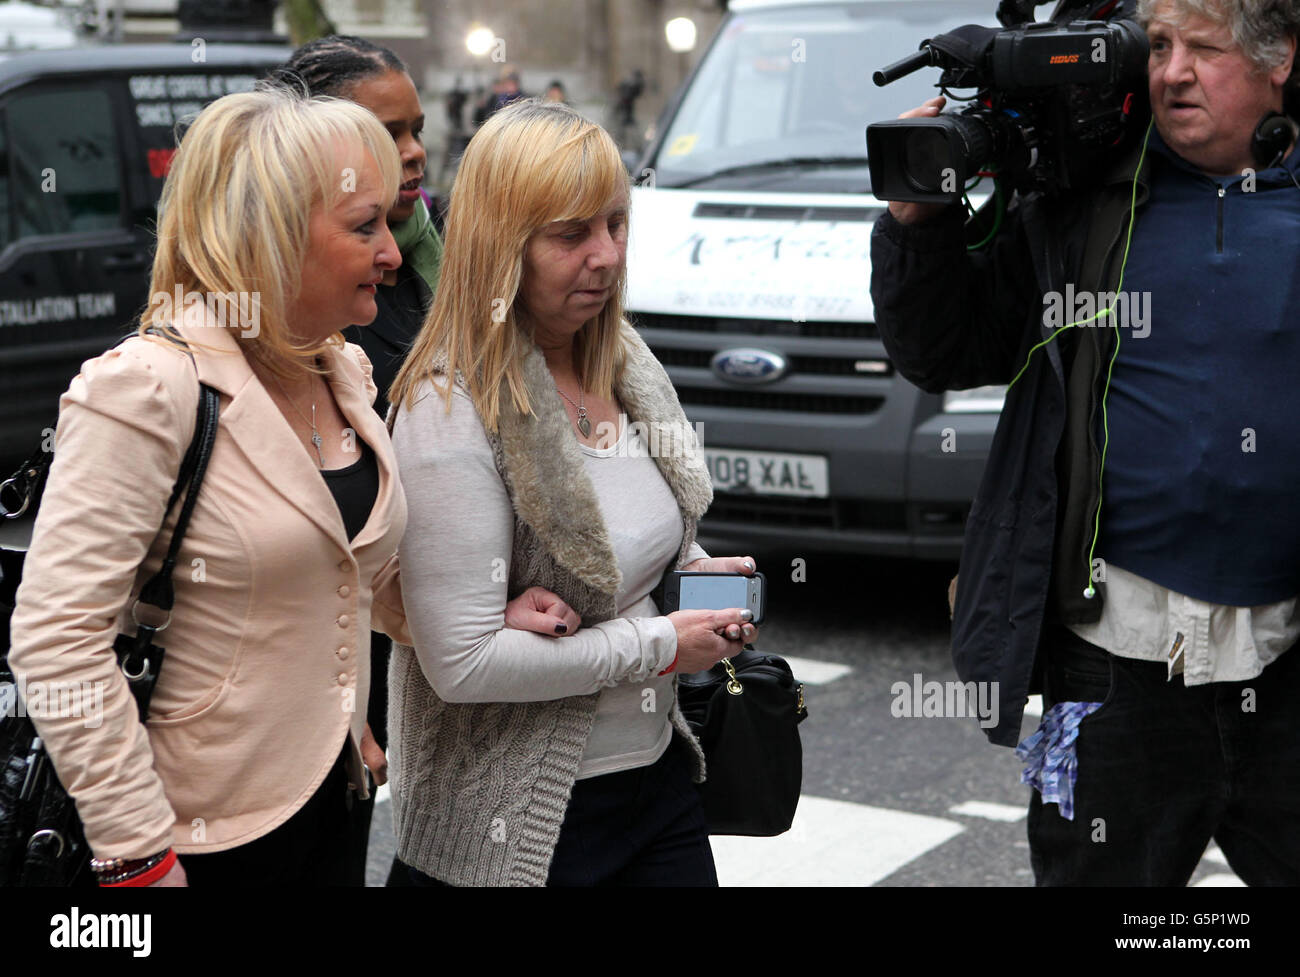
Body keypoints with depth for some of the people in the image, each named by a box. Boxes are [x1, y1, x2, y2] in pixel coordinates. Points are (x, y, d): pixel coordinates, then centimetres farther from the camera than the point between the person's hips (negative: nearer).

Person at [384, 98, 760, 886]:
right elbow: (463, 663, -24)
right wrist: (657, 646, -16)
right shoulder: (450, 411, -20)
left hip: (659, 774, 7)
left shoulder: (627, 363, 3)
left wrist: (698, 572, 0)